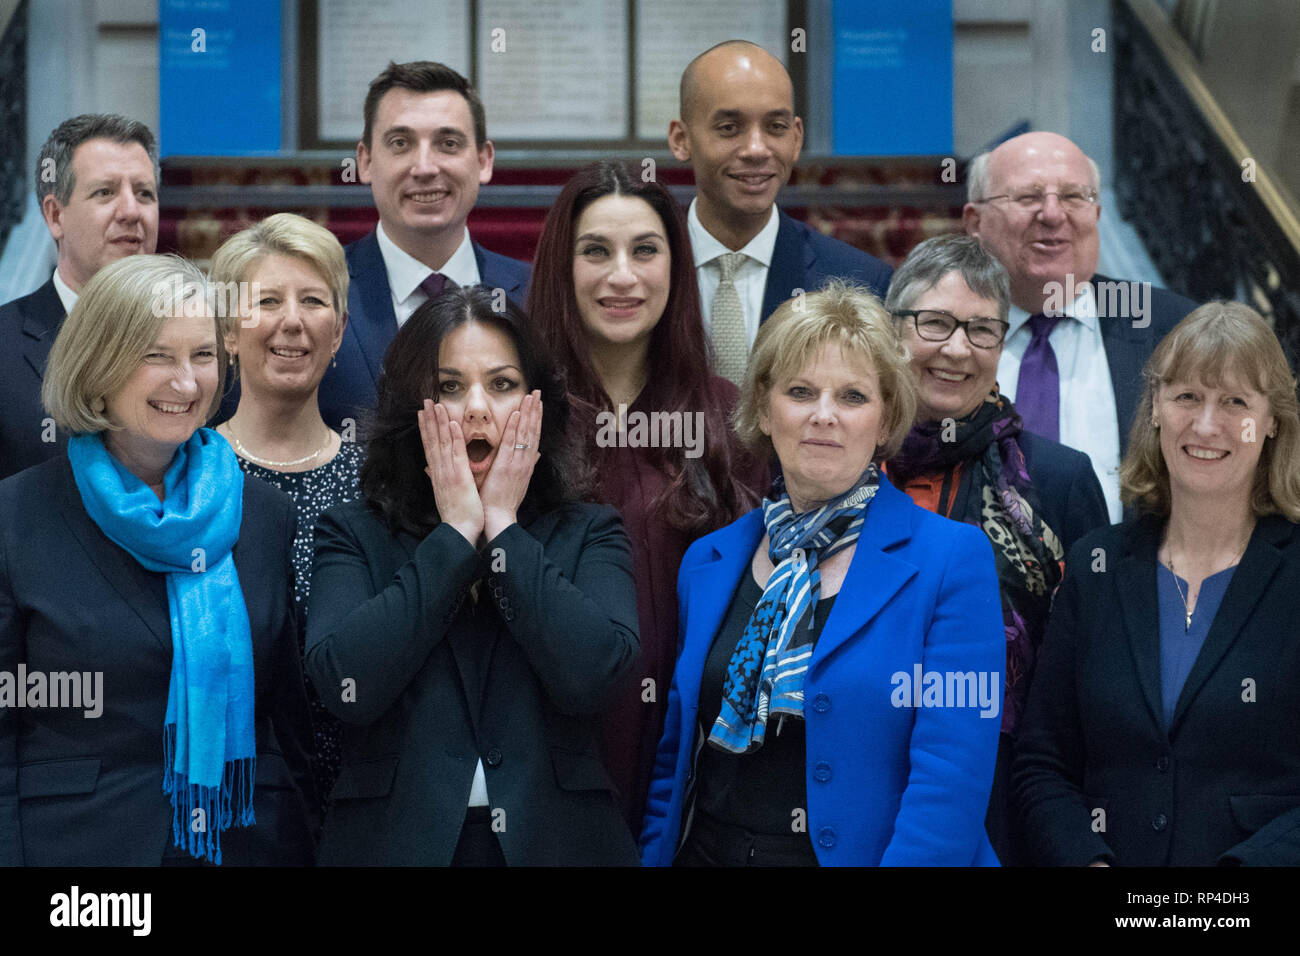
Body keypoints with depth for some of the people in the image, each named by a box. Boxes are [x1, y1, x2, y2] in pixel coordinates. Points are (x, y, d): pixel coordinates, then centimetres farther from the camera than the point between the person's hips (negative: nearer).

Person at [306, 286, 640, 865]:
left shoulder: (588, 534, 3)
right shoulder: (353, 534, 2)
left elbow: (591, 675, -15)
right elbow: (346, 686, -15)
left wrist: (503, 528, -10)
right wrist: (456, 533, -11)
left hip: (552, 839, 1)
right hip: (395, 839, 0)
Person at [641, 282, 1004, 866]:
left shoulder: (952, 561, -9)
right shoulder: (707, 564, 6)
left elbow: (950, 784, -17)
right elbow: (672, 759, 10)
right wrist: (651, 855, 0)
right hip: (708, 853, 4)